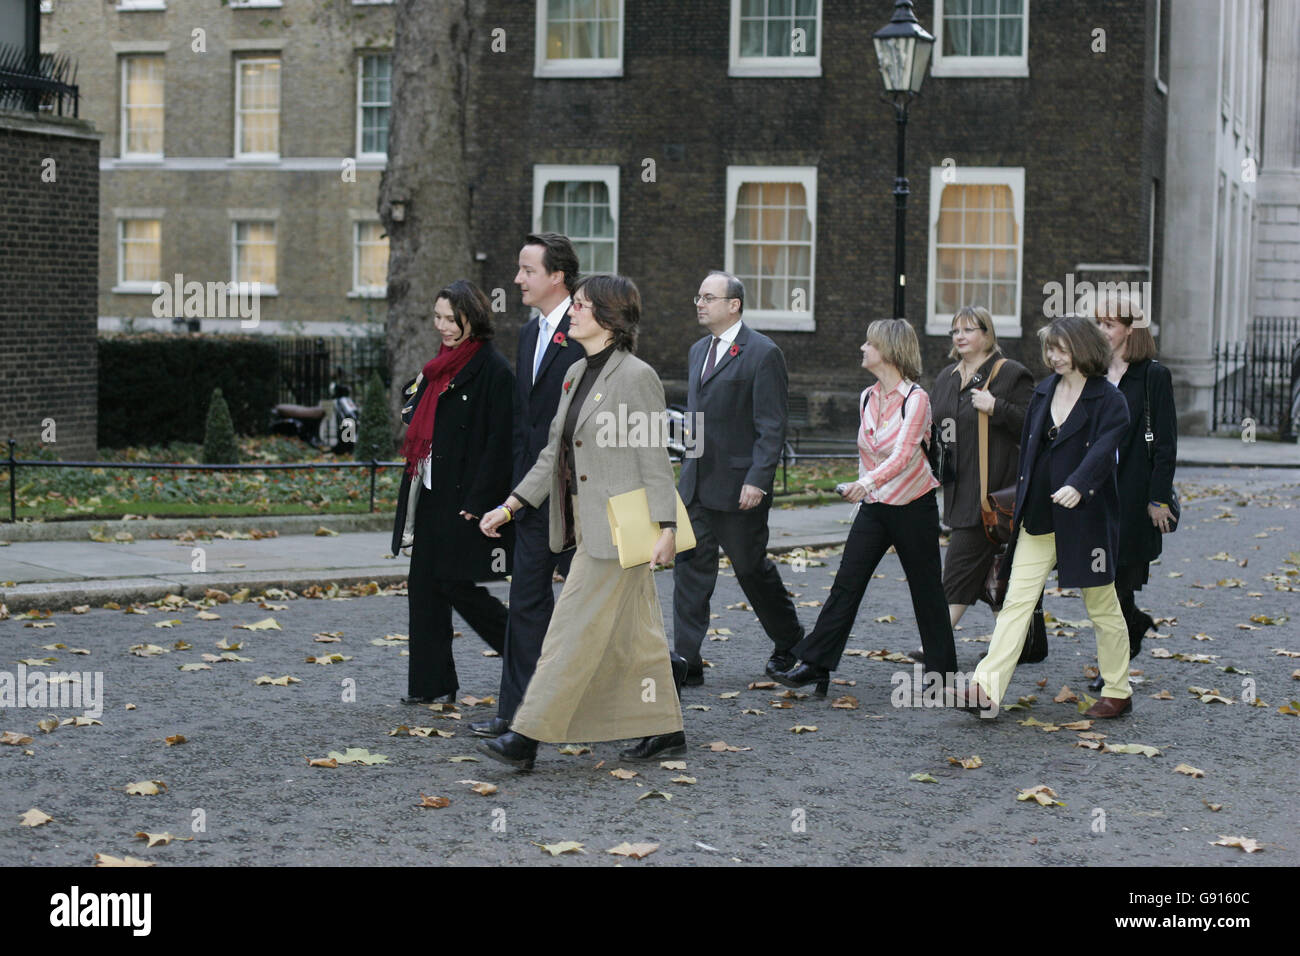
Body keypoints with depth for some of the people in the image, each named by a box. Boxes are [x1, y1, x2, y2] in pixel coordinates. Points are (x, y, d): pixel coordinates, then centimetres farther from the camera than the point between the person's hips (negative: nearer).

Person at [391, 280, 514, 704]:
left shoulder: (493, 369, -13)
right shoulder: (441, 365, 13)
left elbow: (499, 441, -17)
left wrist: (478, 502, -20)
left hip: (465, 495, -9)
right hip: (432, 492, 9)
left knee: (456, 584, -4)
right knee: (424, 585, 7)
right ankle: (431, 684, 13)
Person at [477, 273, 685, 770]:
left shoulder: (636, 377, -13)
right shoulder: (576, 375, 13)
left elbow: (654, 458, -14)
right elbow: (554, 453, 17)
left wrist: (666, 526, -18)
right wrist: (511, 505, 14)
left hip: (618, 530, -9)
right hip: (587, 525, 9)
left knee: (576, 630, -6)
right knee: (631, 632, 13)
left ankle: (527, 737, -5)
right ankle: (665, 729, 22)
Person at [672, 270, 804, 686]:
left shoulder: (763, 354, -11)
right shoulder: (698, 350, 14)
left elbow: (772, 426, -14)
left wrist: (757, 480, -21)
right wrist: (689, 468, 16)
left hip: (739, 485, -7)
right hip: (696, 483, 7)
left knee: (751, 567, 7)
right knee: (690, 567, 0)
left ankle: (789, 643, 29)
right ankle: (686, 662, 1)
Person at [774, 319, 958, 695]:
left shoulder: (915, 398, -16)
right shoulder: (867, 398, 6)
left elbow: (903, 455, -28)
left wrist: (869, 482, -42)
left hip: (914, 507, -6)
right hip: (873, 508, 6)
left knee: (926, 590, 6)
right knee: (846, 584, -2)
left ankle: (942, 670, 19)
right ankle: (814, 664, -3)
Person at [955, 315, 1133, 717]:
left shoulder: (1109, 400, -8)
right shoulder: (1042, 393, 11)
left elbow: (1102, 450, -23)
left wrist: (1077, 485, -40)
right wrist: (1022, 505, 14)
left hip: (1086, 518, -5)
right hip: (1038, 518, 5)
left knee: (1102, 608, 7)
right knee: (1017, 599, -3)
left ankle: (1118, 692, 20)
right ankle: (986, 686, -9)